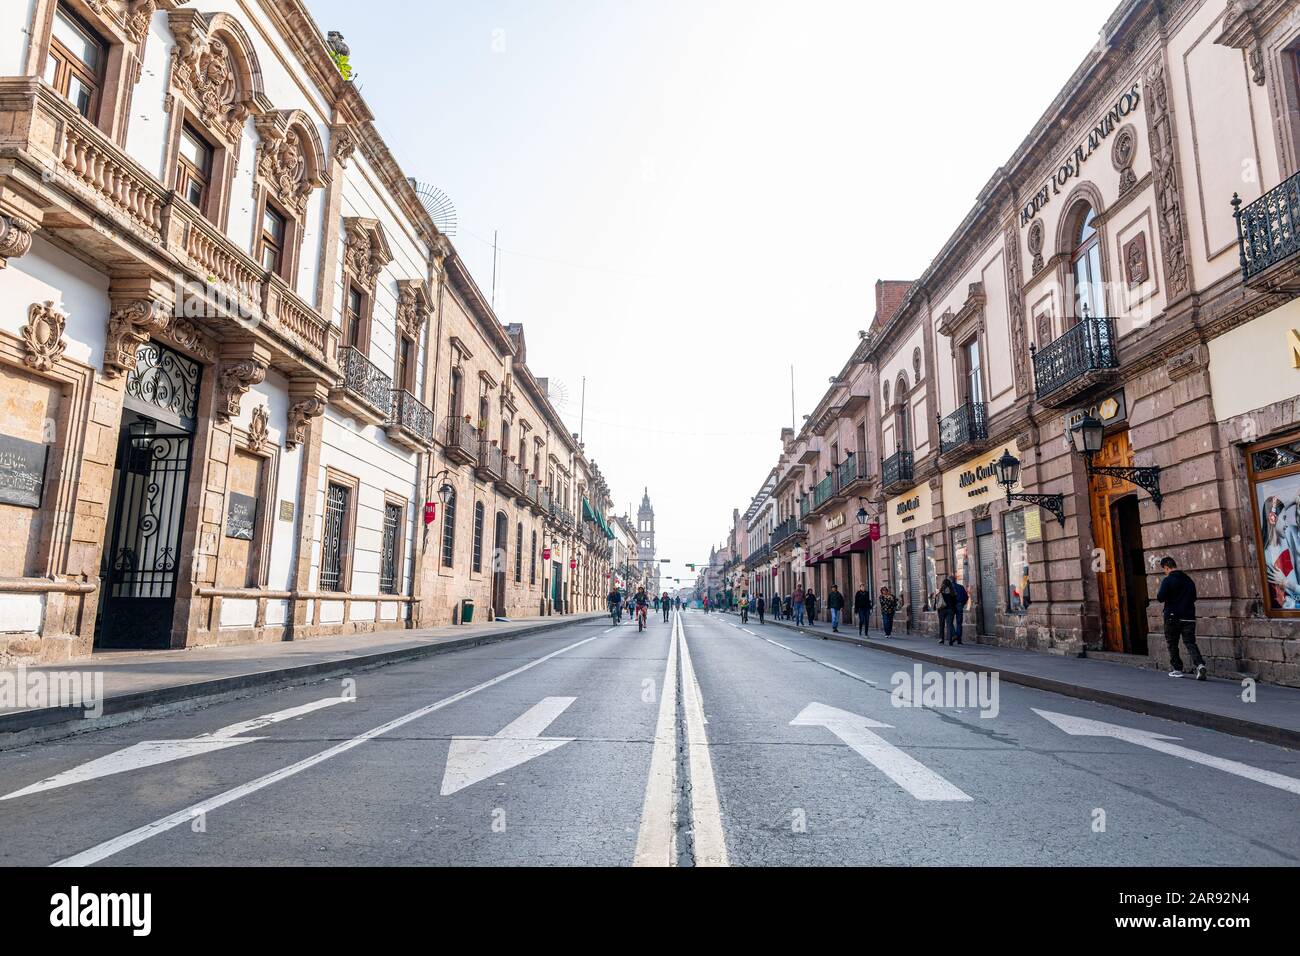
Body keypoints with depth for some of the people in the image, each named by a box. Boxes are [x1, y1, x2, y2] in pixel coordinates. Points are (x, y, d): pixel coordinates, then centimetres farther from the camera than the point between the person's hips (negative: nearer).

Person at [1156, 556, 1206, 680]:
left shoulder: (1168, 580, -11)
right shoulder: (1189, 580, 9)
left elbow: (1160, 598, -15)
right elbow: (1194, 597, 18)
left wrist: (1158, 593, 5)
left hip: (1172, 618, -5)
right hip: (1189, 617, 5)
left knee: (1172, 644, 9)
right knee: (1190, 643, 3)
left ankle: (1177, 669, 13)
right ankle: (1200, 664, -18)